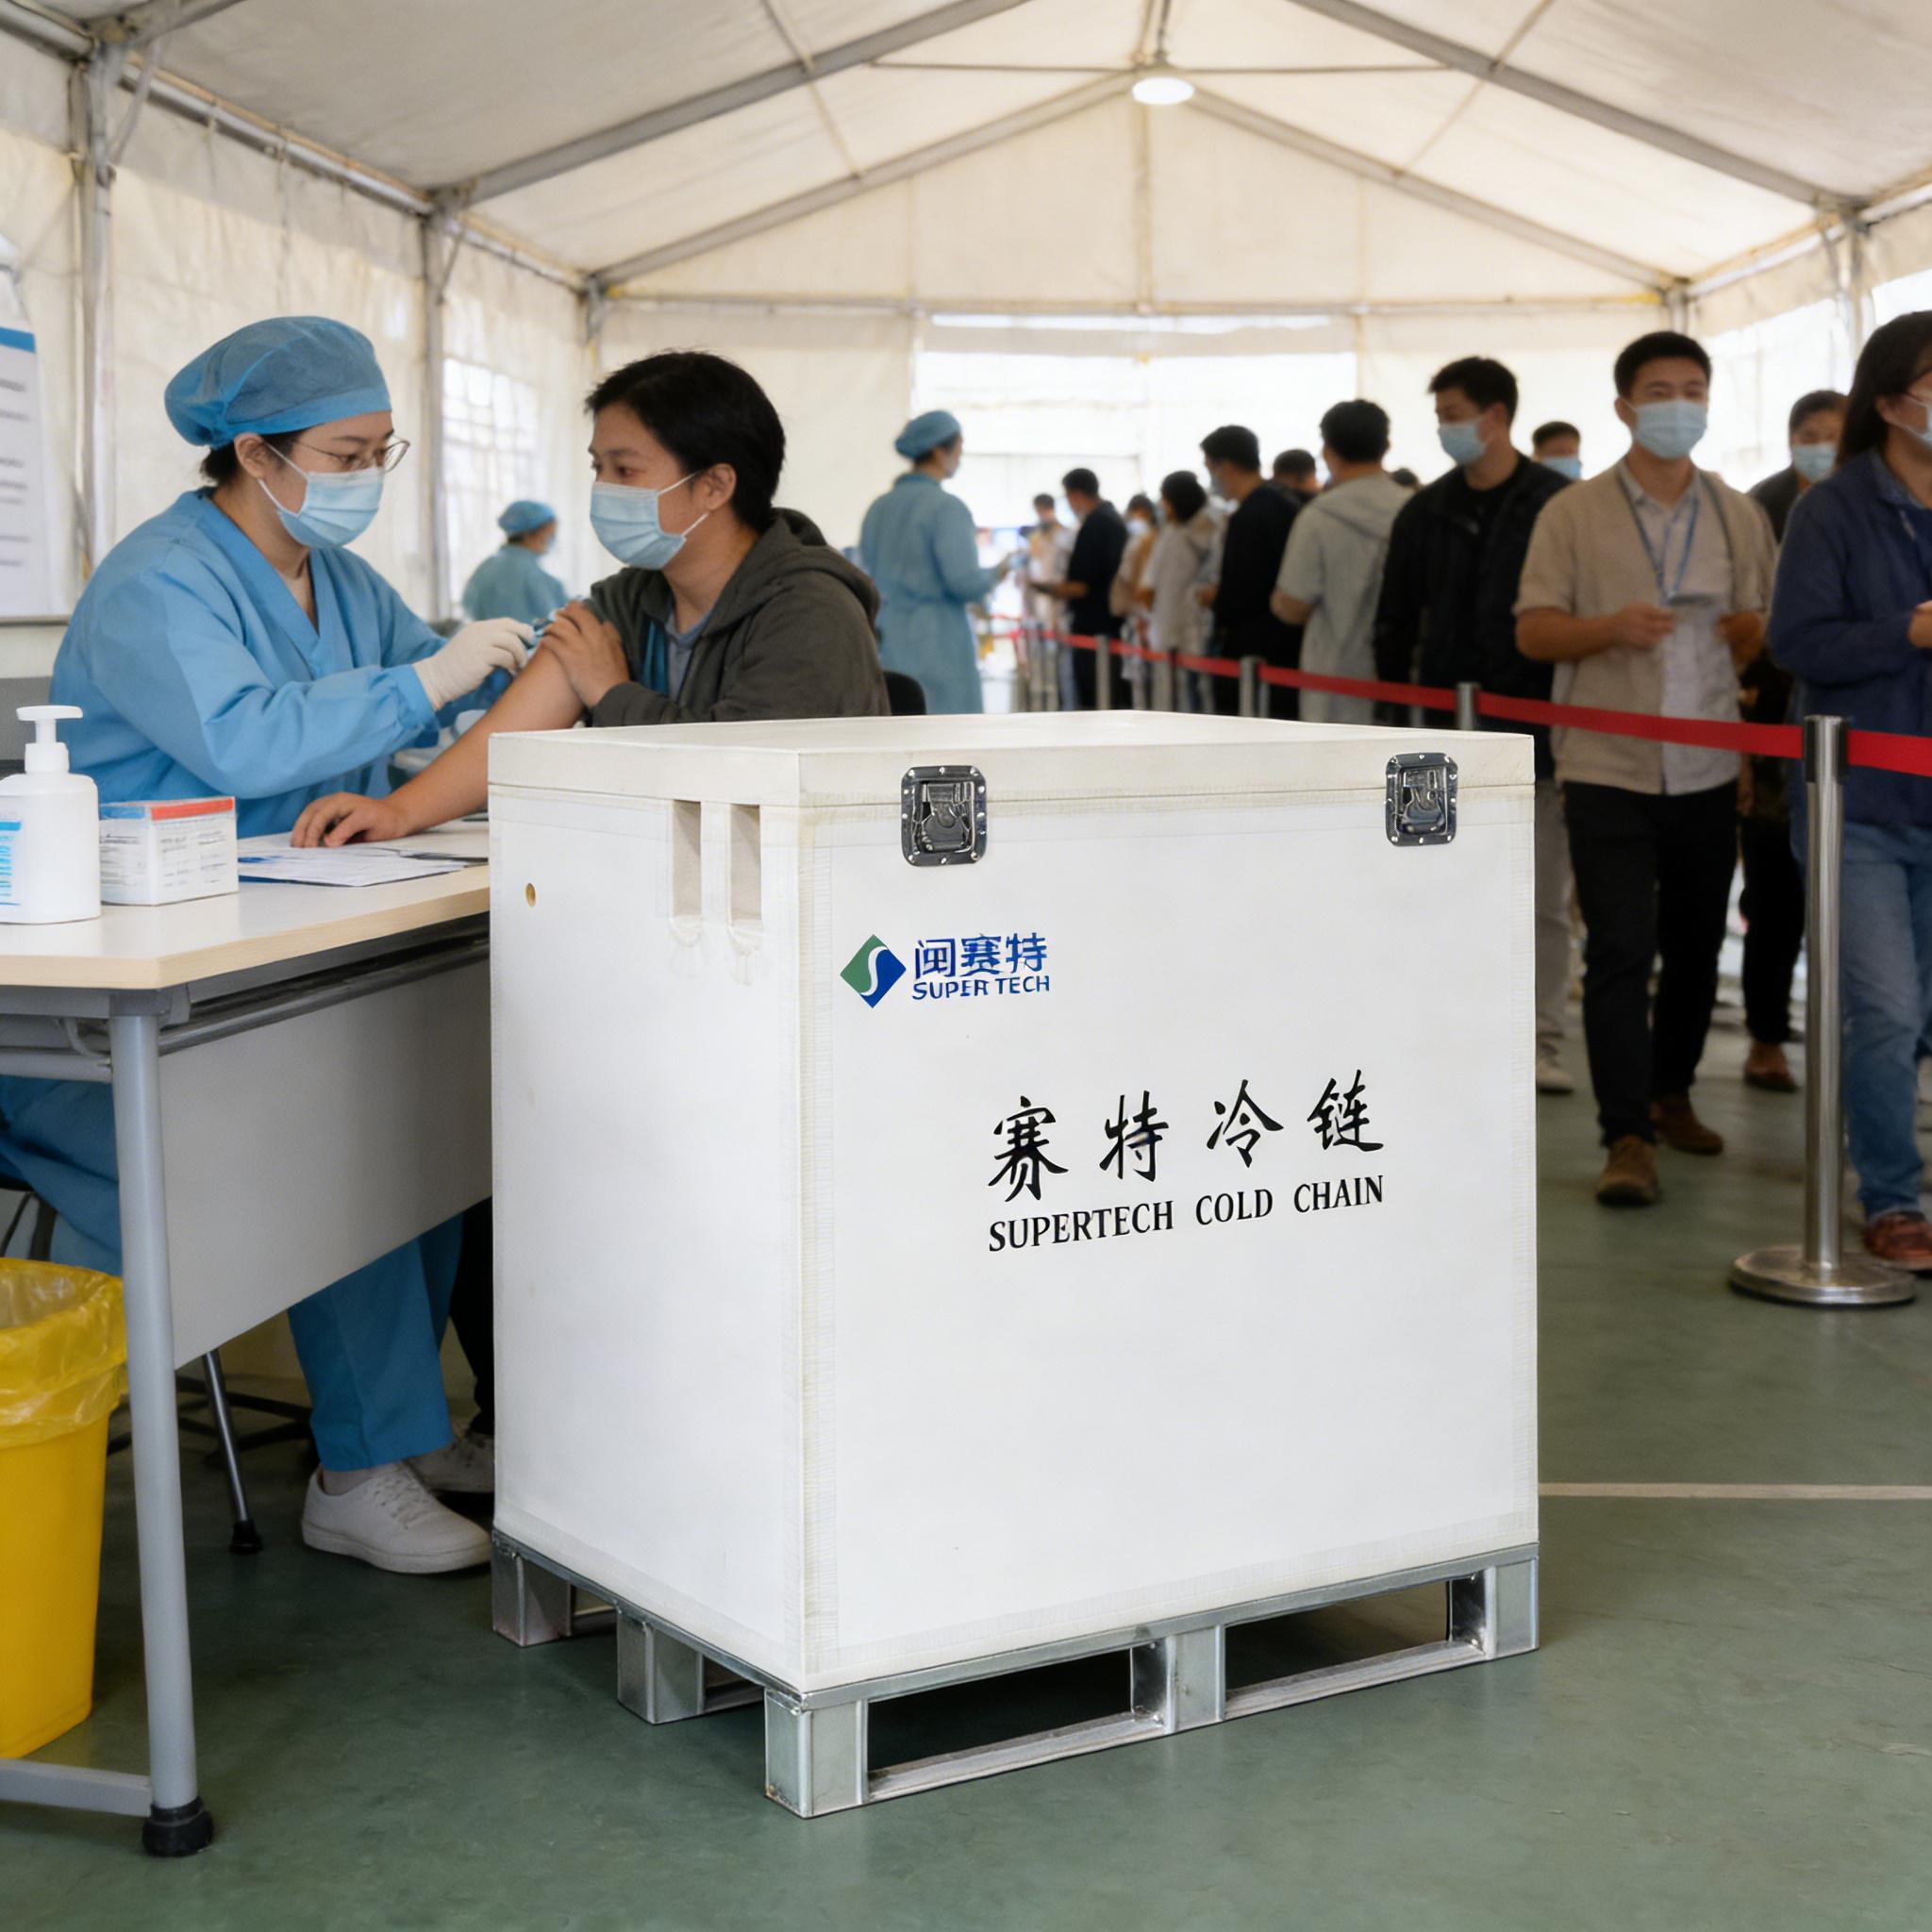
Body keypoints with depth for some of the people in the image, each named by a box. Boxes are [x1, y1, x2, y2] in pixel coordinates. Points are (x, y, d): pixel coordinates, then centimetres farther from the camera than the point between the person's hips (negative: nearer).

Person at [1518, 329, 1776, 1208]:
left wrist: (1757, 633, -10)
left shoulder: (1739, 516, 10)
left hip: (1708, 772, 4)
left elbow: (1772, 631, 14)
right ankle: (1627, 1138, -7)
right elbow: (1533, 631, -3)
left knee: (1695, 948, 13)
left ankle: (1670, 1095, 31)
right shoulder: (1574, 512, 1)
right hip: (1609, 772, -4)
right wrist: (1610, 626, -21)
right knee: (1619, 953, -8)